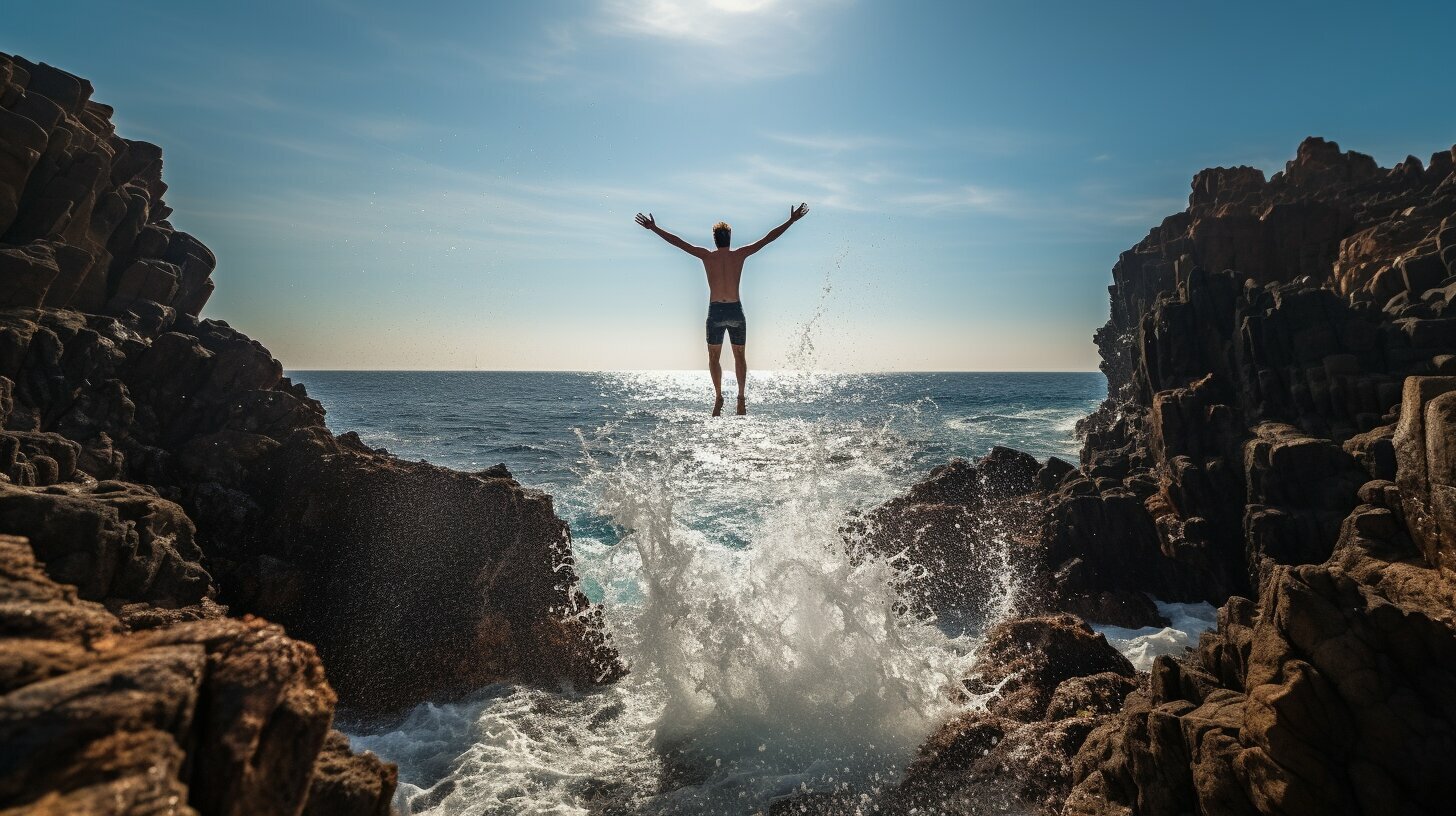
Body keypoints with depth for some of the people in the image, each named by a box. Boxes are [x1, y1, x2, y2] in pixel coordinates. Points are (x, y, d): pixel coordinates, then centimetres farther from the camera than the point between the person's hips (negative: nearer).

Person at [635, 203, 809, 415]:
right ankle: (741, 397, 8)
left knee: (714, 358, 11)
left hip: (715, 312, -1)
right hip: (736, 311, 1)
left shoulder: (706, 255, 1)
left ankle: (718, 397, 2)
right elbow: (769, 238, 6)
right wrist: (791, 220, 12)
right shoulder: (740, 254, 2)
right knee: (740, 356, 13)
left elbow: (676, 241, 5)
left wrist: (654, 228, 15)